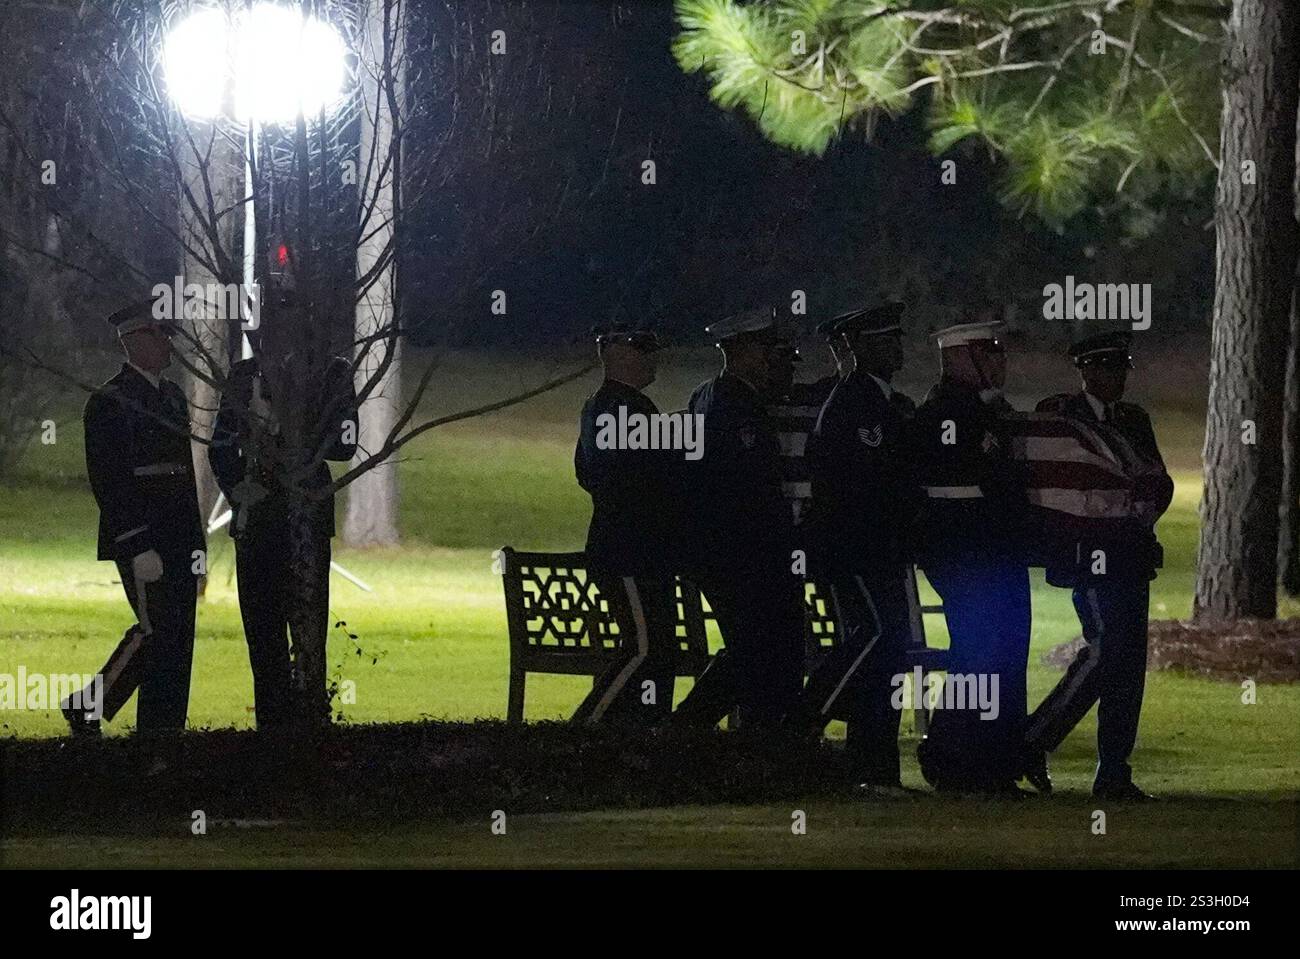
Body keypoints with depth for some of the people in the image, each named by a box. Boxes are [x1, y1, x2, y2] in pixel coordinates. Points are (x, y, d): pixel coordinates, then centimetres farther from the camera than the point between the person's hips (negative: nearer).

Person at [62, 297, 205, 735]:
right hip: (139, 538, -8)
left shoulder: (173, 396, 16)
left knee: (179, 638, 7)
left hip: (180, 539, 8)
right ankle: (86, 708, 1)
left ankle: (167, 732, 13)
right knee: (156, 630, -11)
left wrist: (197, 542, 16)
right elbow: (107, 481, -15)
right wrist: (139, 549, -19)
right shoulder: (108, 403, -9)